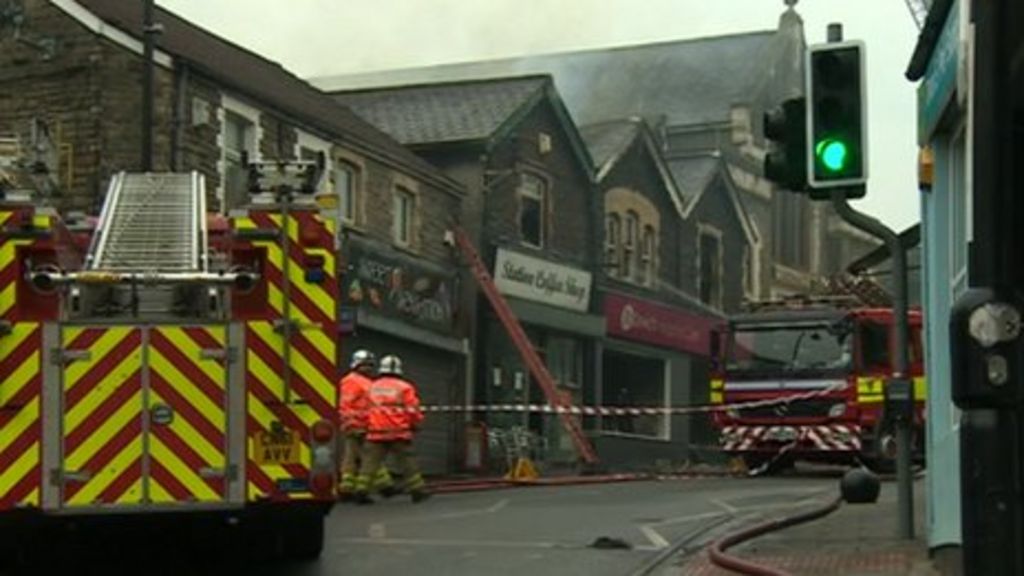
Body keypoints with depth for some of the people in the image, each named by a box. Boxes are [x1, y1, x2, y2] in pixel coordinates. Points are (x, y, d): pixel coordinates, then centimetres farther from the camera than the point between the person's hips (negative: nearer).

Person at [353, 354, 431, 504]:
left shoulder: (372, 387, 9)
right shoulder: (404, 387, -3)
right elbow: (413, 410, -4)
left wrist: (367, 425, 26)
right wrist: (415, 424, 14)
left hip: (376, 432, 3)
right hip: (398, 433, -3)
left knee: (370, 462, 3)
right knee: (407, 462, 5)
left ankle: (361, 491, -3)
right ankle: (417, 490, 9)